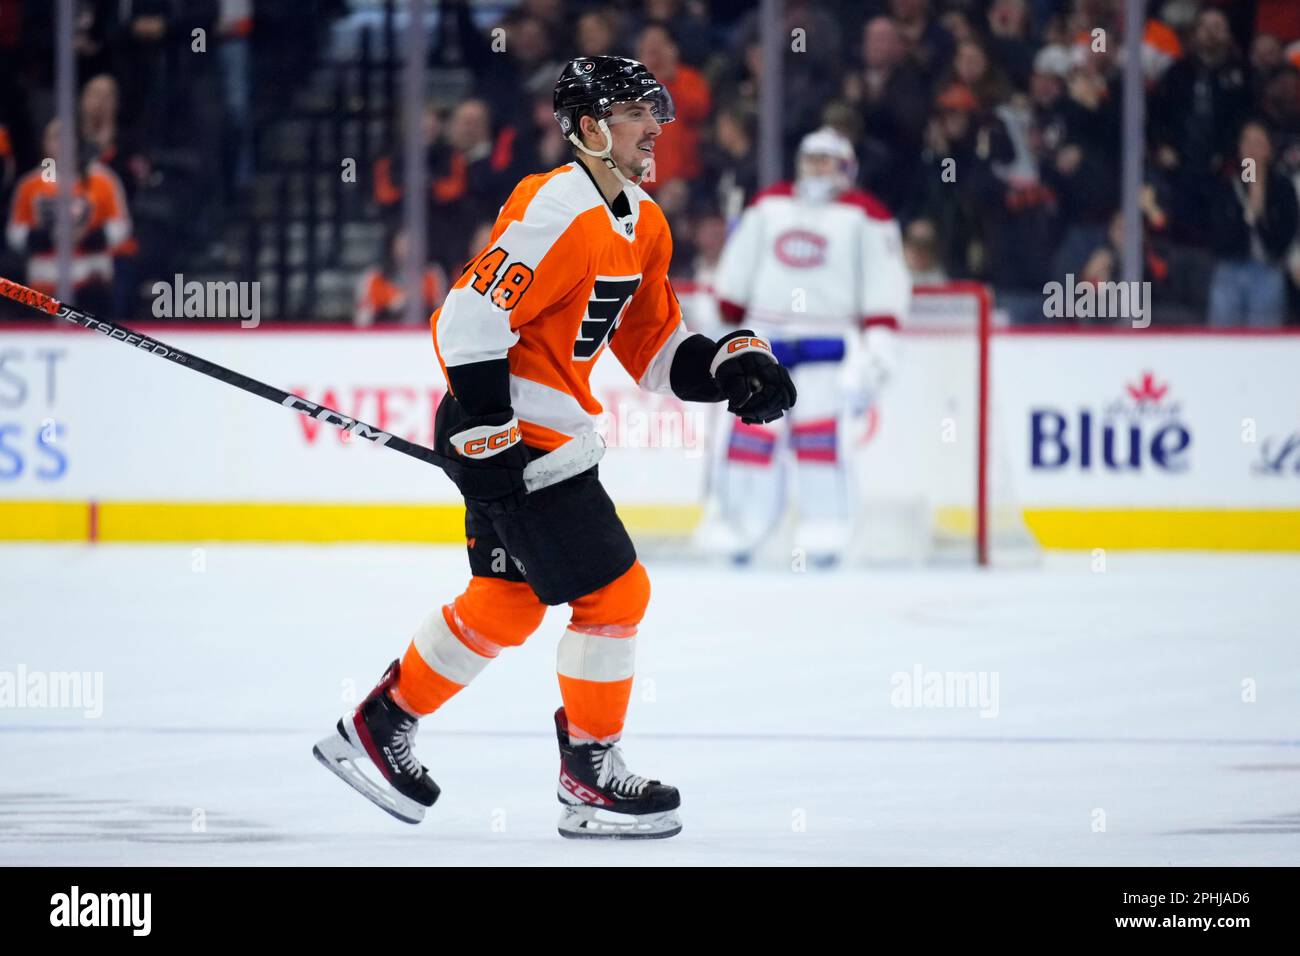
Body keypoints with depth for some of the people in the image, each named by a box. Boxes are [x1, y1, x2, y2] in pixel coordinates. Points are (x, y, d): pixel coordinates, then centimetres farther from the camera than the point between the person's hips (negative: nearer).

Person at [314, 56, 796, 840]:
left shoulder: (642, 226, 12)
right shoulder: (559, 211, -20)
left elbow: (653, 349, 17)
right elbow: (470, 319, -23)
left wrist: (732, 366, 0)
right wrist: (493, 439, -24)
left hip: (549, 434, 10)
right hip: (512, 434, -10)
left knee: (509, 600, 17)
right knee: (614, 591, -7)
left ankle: (377, 729, 29)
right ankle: (590, 779, 4)